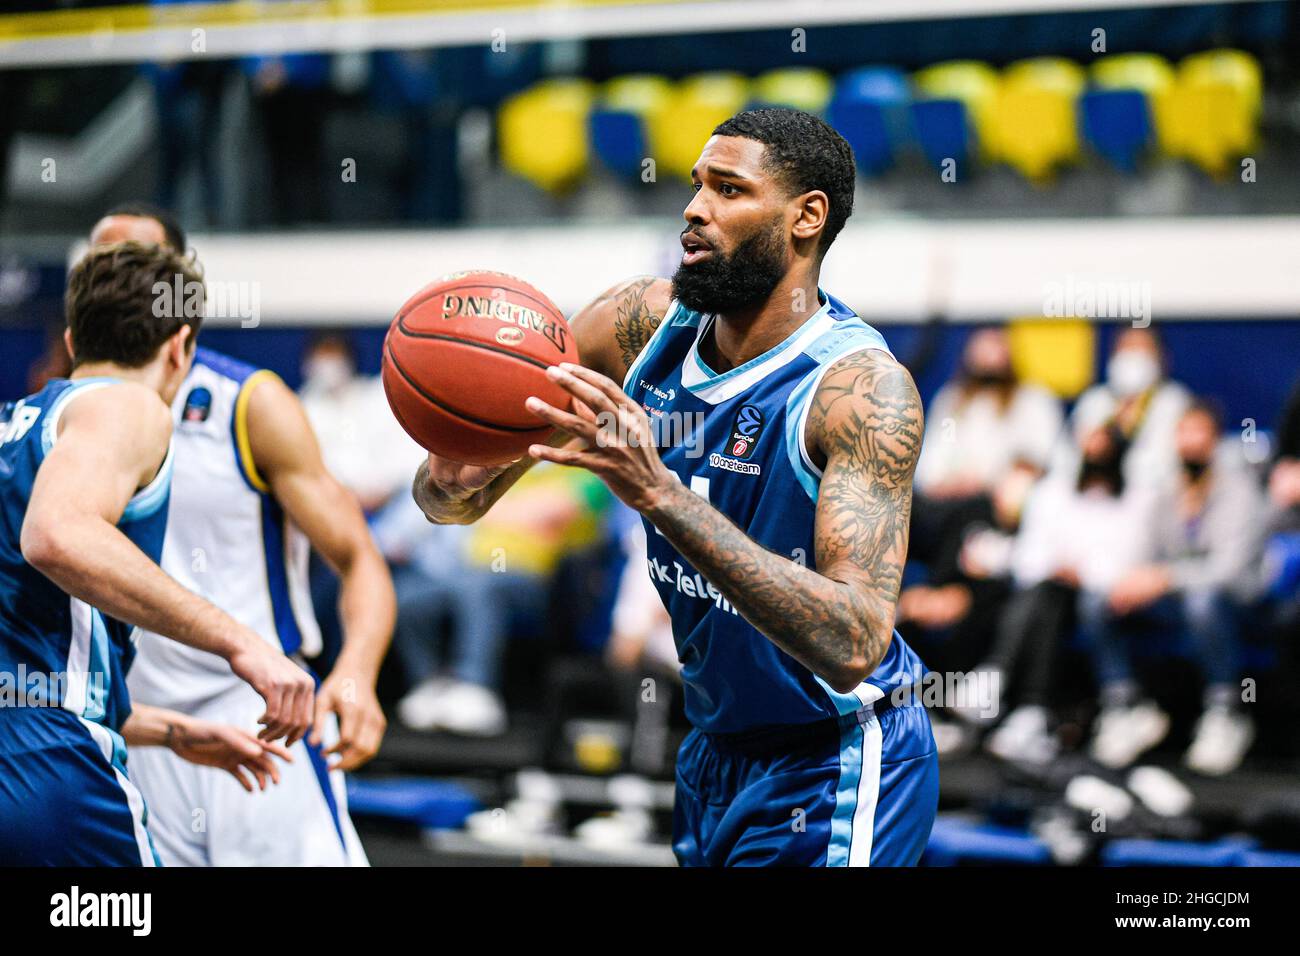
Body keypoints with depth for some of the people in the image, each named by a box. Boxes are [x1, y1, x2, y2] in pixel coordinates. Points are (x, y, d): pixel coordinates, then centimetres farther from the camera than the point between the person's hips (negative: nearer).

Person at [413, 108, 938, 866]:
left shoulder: (864, 389, -24)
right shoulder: (640, 323, -7)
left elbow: (854, 645, -36)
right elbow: (458, 504, 0)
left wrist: (659, 491, -42)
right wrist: (451, 479, -26)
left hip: (835, 767, -6)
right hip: (716, 746, 6)